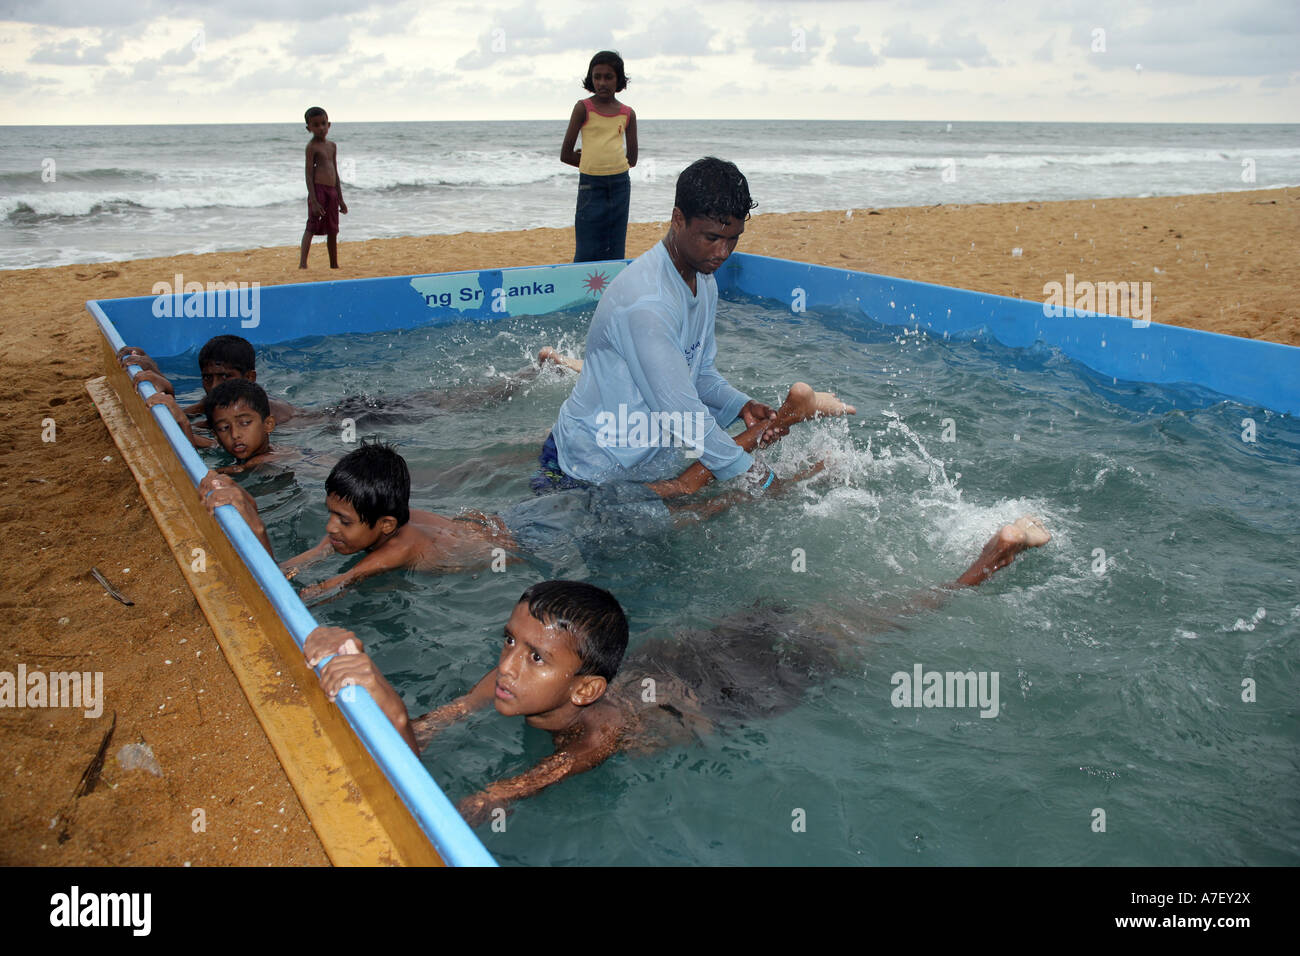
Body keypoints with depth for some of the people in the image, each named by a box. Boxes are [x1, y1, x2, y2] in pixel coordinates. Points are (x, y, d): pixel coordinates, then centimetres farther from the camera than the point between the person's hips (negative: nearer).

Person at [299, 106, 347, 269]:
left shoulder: (332, 146, 16)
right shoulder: (312, 147, -5)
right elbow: (309, 174, -11)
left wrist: (341, 199, 19)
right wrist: (314, 201, -19)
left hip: (332, 191, 7)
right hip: (318, 190, -7)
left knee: (333, 230, 12)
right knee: (312, 226, -15)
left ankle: (334, 265, 21)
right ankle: (303, 263, -21)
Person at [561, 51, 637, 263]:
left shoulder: (628, 114, 8)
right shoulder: (583, 108, 1)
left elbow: (632, 159, 11)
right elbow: (566, 155, 0)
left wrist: (604, 162, 7)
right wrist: (591, 163, 6)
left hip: (620, 184, 3)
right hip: (590, 184, -3)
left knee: (615, 251, 5)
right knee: (587, 252, -5)